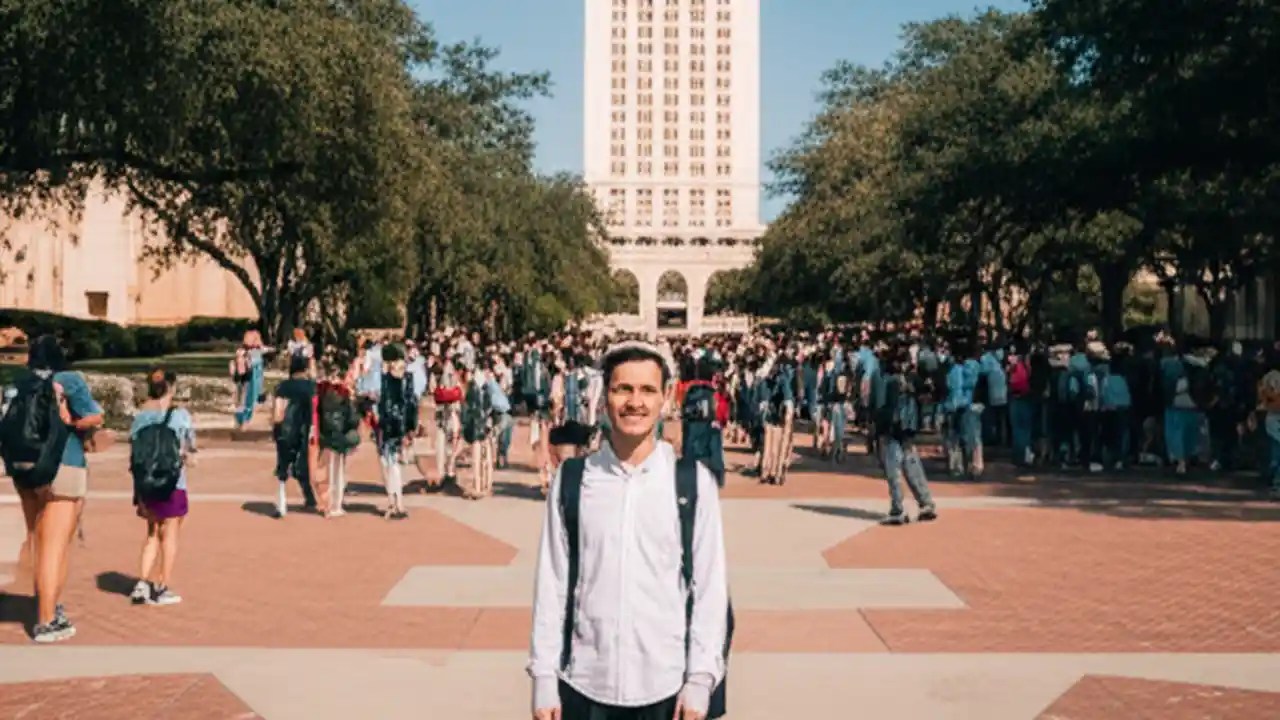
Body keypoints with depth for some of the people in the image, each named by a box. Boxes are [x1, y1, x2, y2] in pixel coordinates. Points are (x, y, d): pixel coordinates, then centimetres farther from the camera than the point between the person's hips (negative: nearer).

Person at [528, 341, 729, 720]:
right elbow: (551, 582, 1)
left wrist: (701, 678, -4)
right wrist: (543, 675, 1)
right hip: (584, 683, 1)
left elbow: (710, 585, -2)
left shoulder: (694, 482, -5)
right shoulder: (571, 480, -3)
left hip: (665, 685, 0)